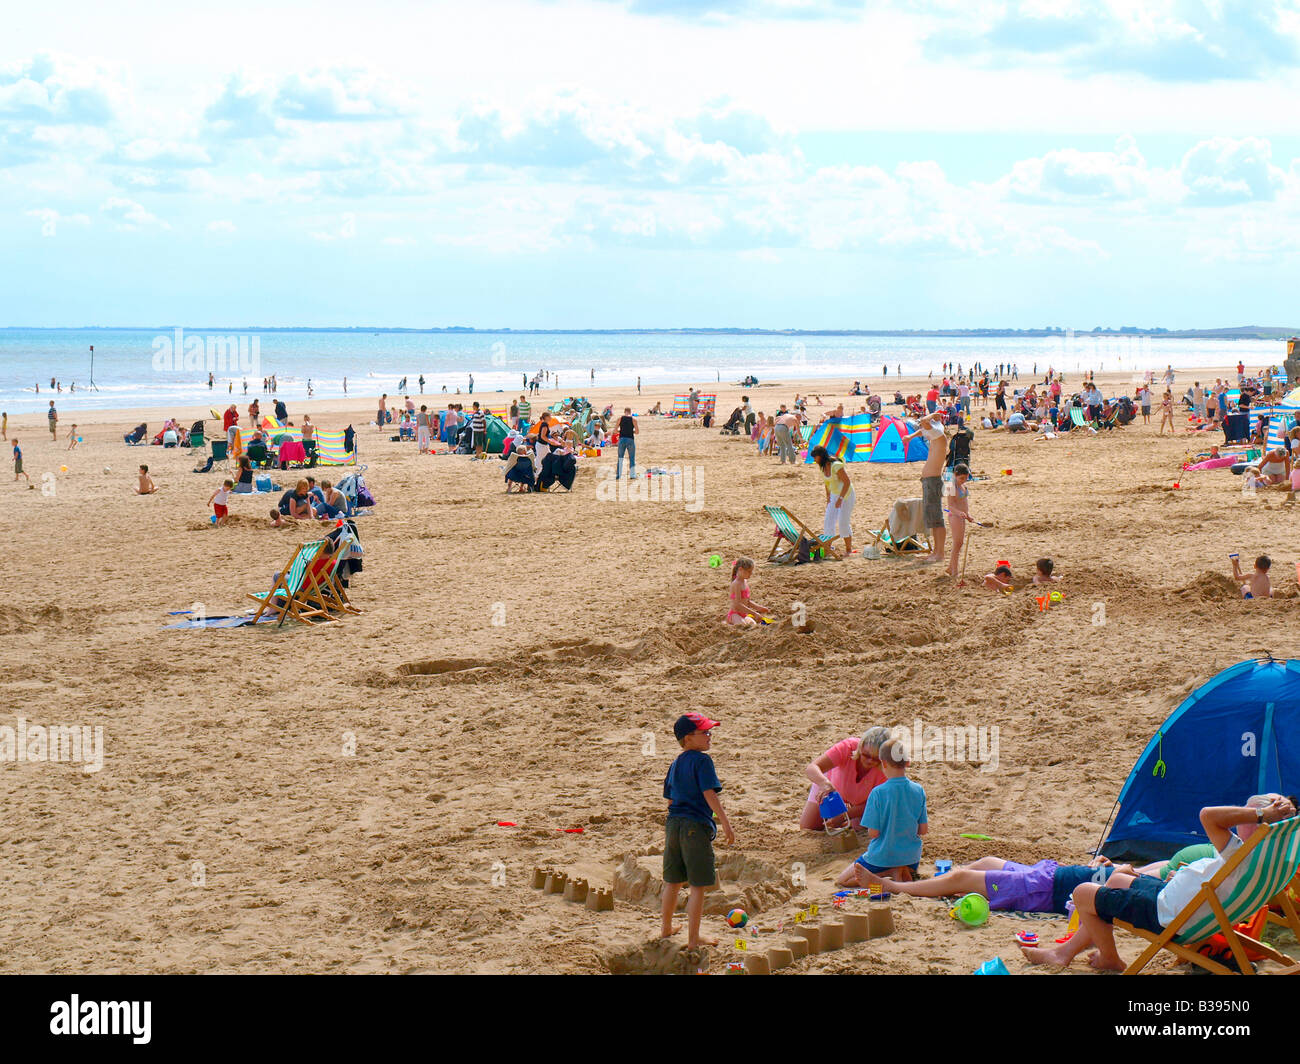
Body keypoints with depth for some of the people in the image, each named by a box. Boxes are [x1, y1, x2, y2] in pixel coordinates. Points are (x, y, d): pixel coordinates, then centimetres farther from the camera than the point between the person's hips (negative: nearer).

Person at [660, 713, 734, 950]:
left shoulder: (675, 764, 14)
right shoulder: (702, 761, -11)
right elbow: (709, 793, -18)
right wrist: (725, 822, -16)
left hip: (673, 823, 8)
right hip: (696, 826, -8)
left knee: (673, 882, 19)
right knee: (698, 886, -1)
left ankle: (667, 928, 32)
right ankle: (693, 939, 1)